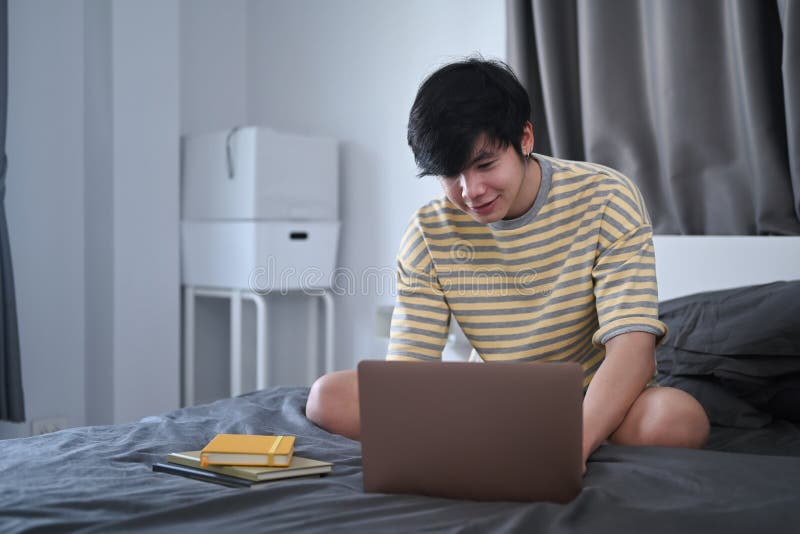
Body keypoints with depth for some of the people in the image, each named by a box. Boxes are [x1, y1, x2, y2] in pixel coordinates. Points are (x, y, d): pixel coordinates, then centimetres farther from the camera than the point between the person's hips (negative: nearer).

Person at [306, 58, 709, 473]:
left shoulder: (604, 199, -14)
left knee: (679, 418, -38)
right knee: (329, 397, -16)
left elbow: (632, 349, -23)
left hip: (596, 401, -2)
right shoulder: (429, 234, -5)